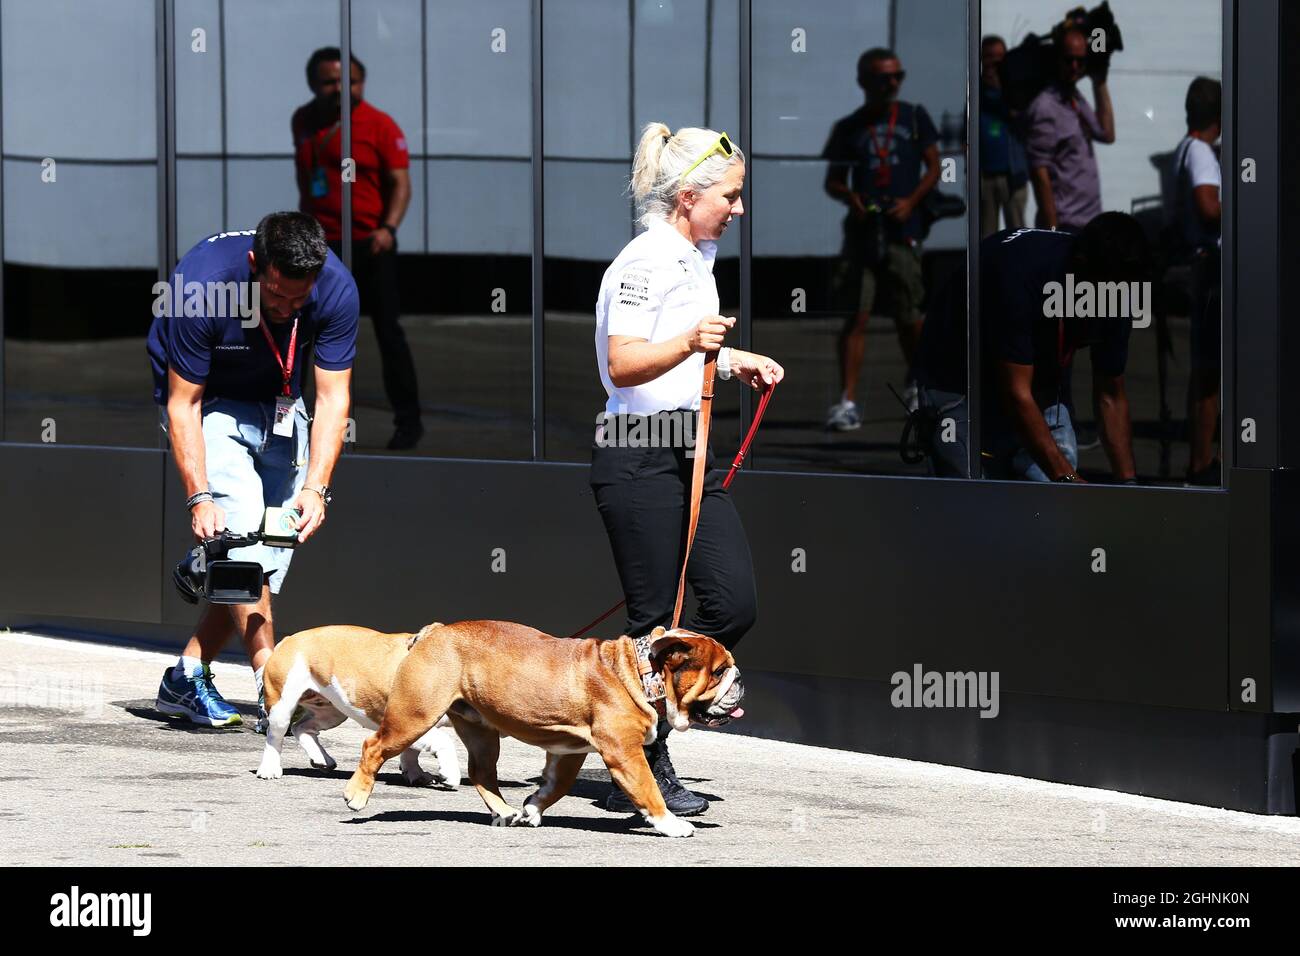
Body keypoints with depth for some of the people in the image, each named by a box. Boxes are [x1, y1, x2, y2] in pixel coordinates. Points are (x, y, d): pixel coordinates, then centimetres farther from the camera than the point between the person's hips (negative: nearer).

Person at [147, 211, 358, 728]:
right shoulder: (202, 287, -34)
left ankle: (186, 678, 7)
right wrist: (198, 497, -32)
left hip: (279, 404, 4)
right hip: (207, 405, -4)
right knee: (243, 540, -20)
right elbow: (182, 404, -25)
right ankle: (270, 690, -19)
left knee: (271, 557, -2)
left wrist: (316, 487, -29)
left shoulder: (335, 289, -24)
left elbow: (332, 396, -18)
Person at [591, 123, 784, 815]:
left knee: (735, 601, 1)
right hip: (638, 458, -9)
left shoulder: (698, 258, 17)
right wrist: (689, 343, -37)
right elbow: (623, 365, -24)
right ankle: (640, 774, 5)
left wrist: (733, 361, 20)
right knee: (656, 617, -5)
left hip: (689, 451, 9)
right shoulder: (645, 262, -13)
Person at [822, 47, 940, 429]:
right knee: (856, 315, -9)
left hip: (903, 229, 0)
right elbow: (833, 181, 12)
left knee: (907, 317, 7)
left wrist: (911, 201, -6)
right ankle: (847, 402, -11)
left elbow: (933, 166, 9)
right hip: (861, 230, 0)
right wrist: (850, 198, -10)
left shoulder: (914, 117, 8)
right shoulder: (848, 127, 7)